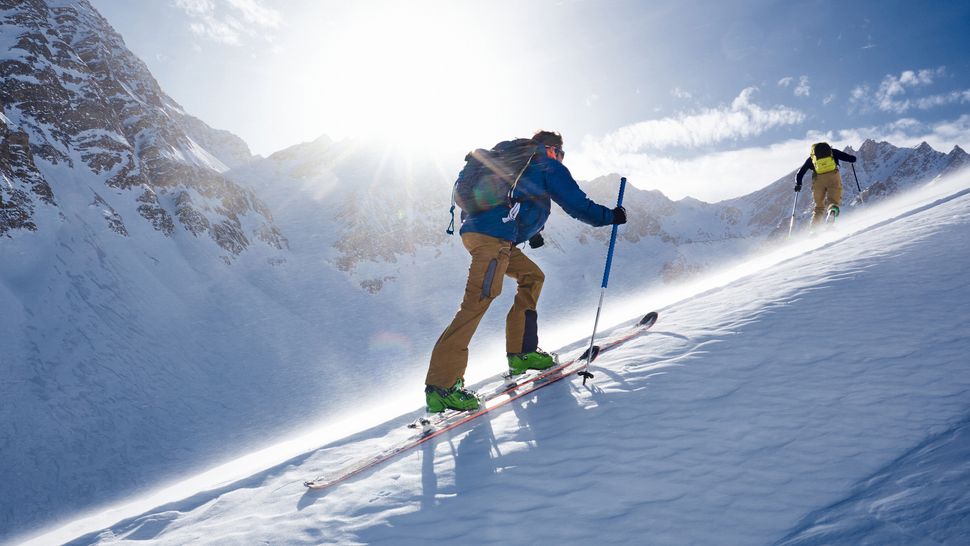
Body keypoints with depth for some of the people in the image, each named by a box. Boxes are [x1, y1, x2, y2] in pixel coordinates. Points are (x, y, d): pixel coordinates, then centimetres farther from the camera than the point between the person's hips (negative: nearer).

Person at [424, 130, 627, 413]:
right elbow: (578, 205, 6)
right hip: (493, 236, -9)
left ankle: (521, 352, 14)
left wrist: (530, 232, 44)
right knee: (479, 299, -17)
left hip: (474, 228, 9)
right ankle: (442, 384, -26)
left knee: (532, 276, 21)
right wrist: (611, 216, 20)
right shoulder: (549, 167, 11)